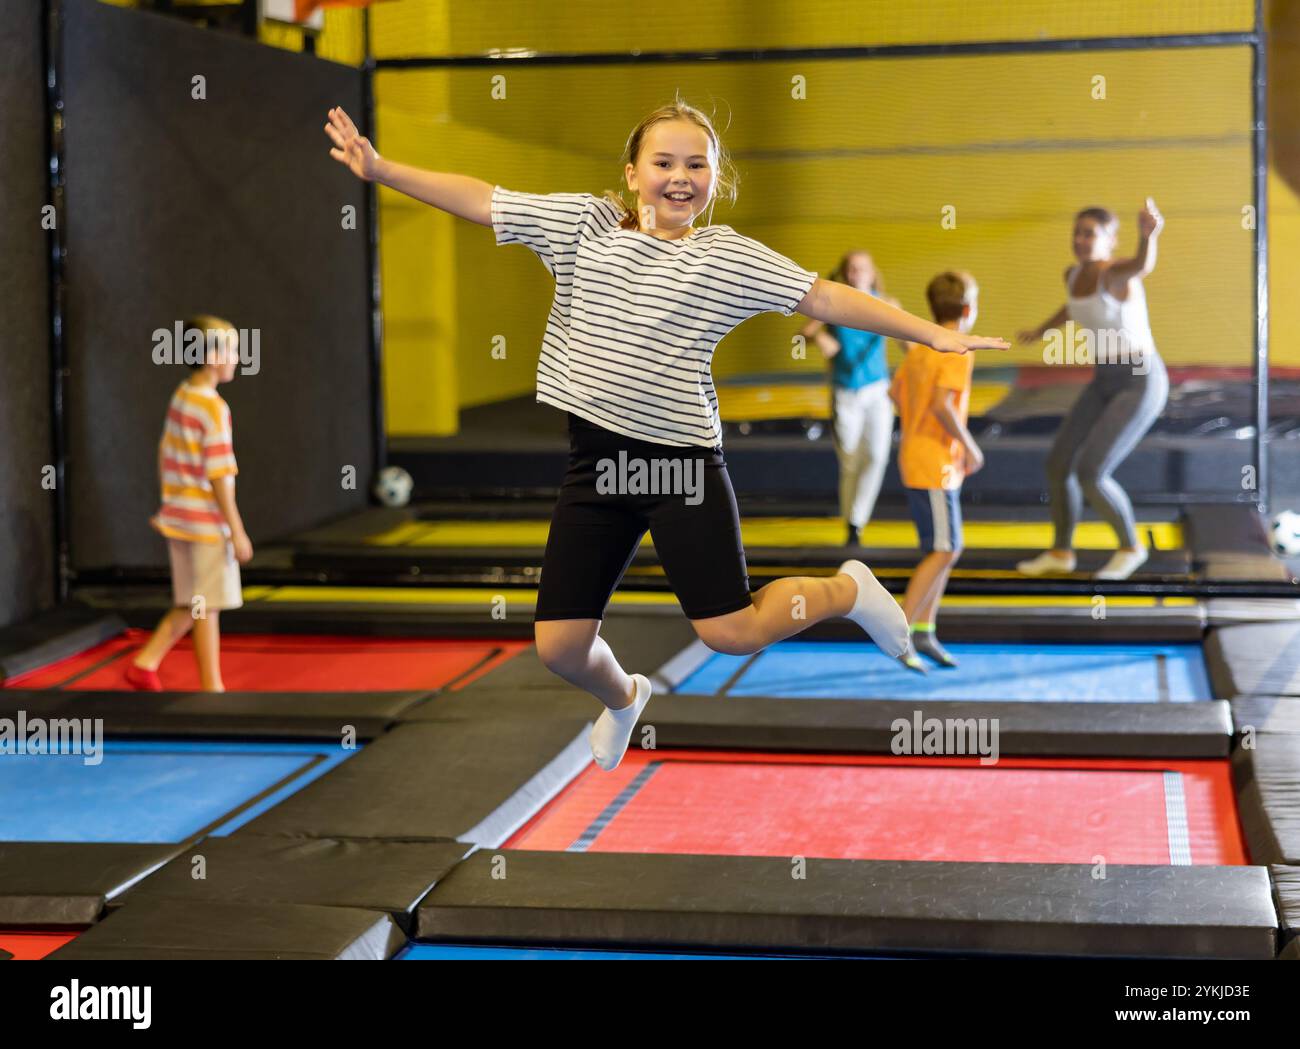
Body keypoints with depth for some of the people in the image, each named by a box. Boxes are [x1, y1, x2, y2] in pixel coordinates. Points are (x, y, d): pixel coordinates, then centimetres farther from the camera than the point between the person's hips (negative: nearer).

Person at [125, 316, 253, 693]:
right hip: (208, 524, -8)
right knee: (206, 608, 0)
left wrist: (168, 505, 24)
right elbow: (219, 477, -19)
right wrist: (237, 532, -15)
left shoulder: (180, 397, 7)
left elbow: (165, 455, 14)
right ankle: (211, 687, 7)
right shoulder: (214, 408, -17)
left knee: (189, 605, 17)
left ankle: (145, 662, 15)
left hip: (179, 519, 8)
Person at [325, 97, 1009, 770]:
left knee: (729, 633, -6)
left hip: (683, 459, -2)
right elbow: (480, 200, 2)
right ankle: (623, 698, 39)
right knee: (559, 646, 3)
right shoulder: (584, 223, 4)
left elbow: (827, 299, -2)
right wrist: (381, 170, -6)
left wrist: (933, 334, -7)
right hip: (597, 461, 3)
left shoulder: (729, 256, 0)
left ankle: (845, 591, 25)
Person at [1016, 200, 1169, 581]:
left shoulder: (1116, 271, -24)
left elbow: (1143, 265, -50)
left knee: (1090, 475, -14)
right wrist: (1042, 330, 43)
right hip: (1106, 382, 9)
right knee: (1057, 465, 10)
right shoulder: (1074, 273, 4)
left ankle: (1130, 545, 11)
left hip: (1142, 385, -9)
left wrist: (1148, 234, -72)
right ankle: (1061, 552, 29)